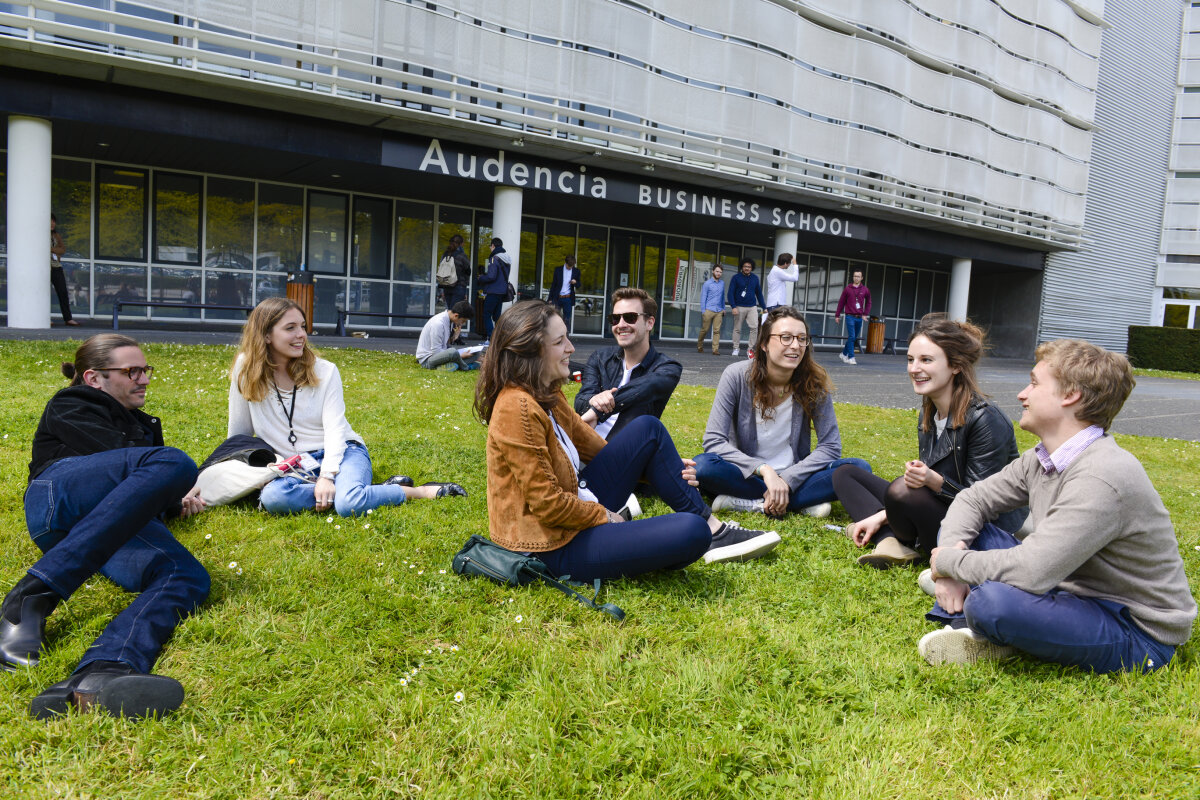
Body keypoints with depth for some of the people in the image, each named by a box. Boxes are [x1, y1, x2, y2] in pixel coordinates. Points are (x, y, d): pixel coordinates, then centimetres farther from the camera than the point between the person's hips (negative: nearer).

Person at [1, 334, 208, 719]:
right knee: (175, 463, -36)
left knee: (189, 577, -30)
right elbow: (118, 457, 1)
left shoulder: (140, 425, 38)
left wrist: (175, 501, 18)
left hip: (120, 527, 5)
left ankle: (94, 679, -62)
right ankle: (32, 597, -40)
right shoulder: (69, 407, 18)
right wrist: (171, 494, 10)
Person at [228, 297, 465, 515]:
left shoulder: (324, 371, 0)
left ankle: (422, 492, -13)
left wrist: (328, 476, -23)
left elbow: (334, 428, -9)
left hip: (341, 452, -1)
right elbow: (239, 432, 10)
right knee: (272, 497, -36)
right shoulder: (246, 368, 0)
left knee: (349, 504, -35)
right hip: (294, 467, 1)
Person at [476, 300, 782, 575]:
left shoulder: (546, 394, 9)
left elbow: (589, 444, 15)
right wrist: (605, 517, -9)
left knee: (648, 429, 8)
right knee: (690, 531, -26)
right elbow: (547, 504, -24)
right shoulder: (517, 408, -23)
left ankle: (714, 529, 8)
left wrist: (665, 468, 8)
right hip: (557, 544, -11)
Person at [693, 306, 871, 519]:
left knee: (859, 469, -22)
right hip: (747, 475, -2)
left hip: (794, 475, 2)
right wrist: (764, 470, -28)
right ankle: (804, 502, -23)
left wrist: (787, 480, -20)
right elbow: (713, 441, -17)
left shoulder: (814, 382, -7)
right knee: (703, 465, -33)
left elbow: (830, 446, -7)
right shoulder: (737, 376, -12)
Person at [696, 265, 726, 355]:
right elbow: (703, 298, -1)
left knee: (717, 331, -3)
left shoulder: (722, 284, 14)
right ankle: (699, 346, 22)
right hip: (709, 310, -4)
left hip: (719, 311, 4)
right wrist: (703, 311, -6)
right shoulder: (707, 283, 0)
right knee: (704, 329, 2)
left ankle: (715, 349, -3)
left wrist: (724, 309, 16)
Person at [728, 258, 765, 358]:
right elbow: (731, 293, -4)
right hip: (739, 307, -2)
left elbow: (759, 293, 15)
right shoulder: (736, 278, -1)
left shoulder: (755, 278, 9)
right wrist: (733, 307, -15)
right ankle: (736, 349, 15)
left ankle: (750, 348, -4)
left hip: (752, 307, 2)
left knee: (754, 327, -11)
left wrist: (764, 307, 10)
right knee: (737, 329, 5)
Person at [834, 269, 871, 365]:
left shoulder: (865, 290, 6)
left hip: (859, 318, 3)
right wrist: (837, 315, 4)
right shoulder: (847, 289, 0)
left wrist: (866, 314, 7)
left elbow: (868, 303, 18)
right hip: (850, 317, -3)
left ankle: (844, 353, 27)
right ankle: (851, 358, -7)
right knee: (851, 337, -10)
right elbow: (841, 302, 4)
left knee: (854, 338, 9)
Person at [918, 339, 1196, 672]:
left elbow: (1031, 571, -36)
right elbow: (973, 499, 9)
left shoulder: (1102, 477, -29)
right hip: (1073, 591, 9)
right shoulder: (1042, 459, 1)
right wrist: (952, 550, -11)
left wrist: (949, 562, -20)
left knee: (992, 602, -35)